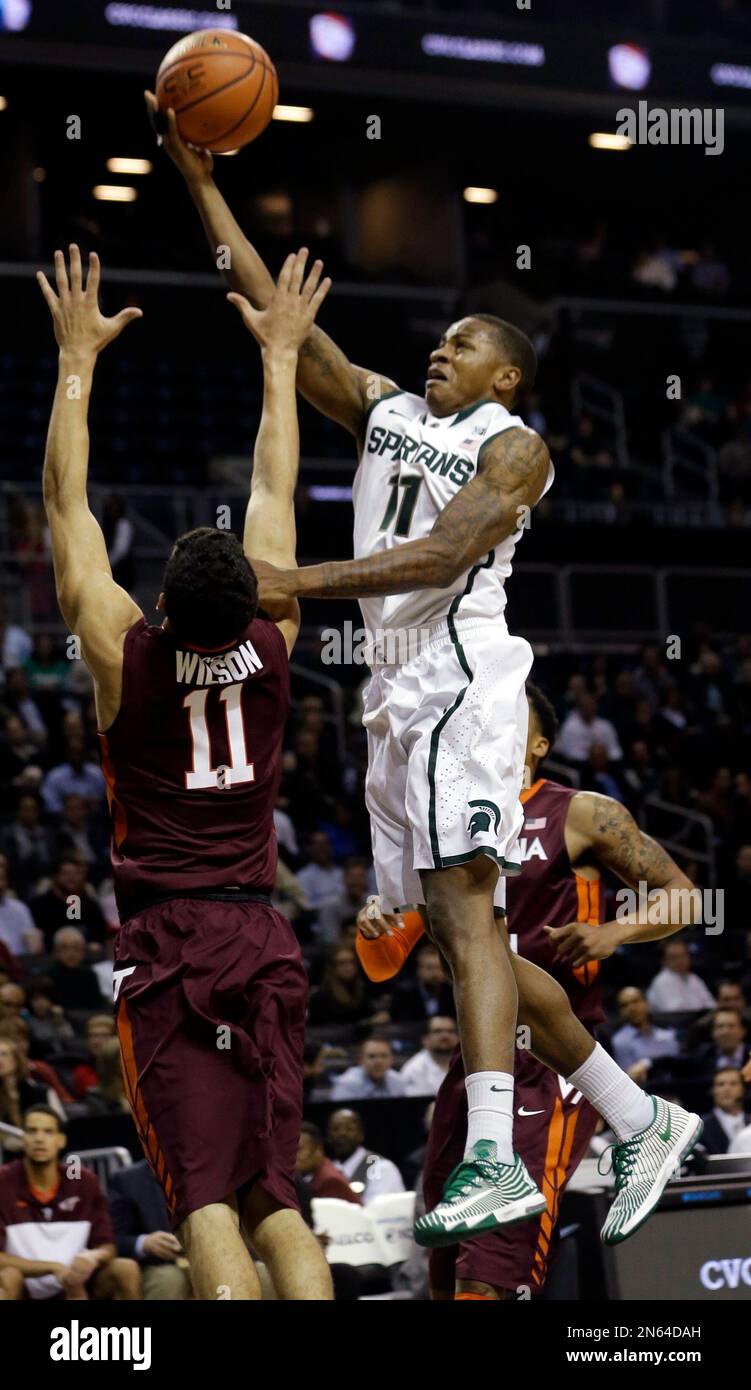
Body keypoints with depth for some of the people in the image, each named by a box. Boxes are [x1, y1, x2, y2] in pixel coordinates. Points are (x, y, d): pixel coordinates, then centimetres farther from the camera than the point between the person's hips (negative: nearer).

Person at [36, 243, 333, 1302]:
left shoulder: (125, 655, -7)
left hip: (166, 945, -3)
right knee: (274, 1197, 5)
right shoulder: (272, 647, 0)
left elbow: (66, 501, 3)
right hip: (264, 943, 3)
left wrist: (79, 358, 12)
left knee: (206, 1200, -12)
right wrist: (279, 354, 24)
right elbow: (274, 494, 13)